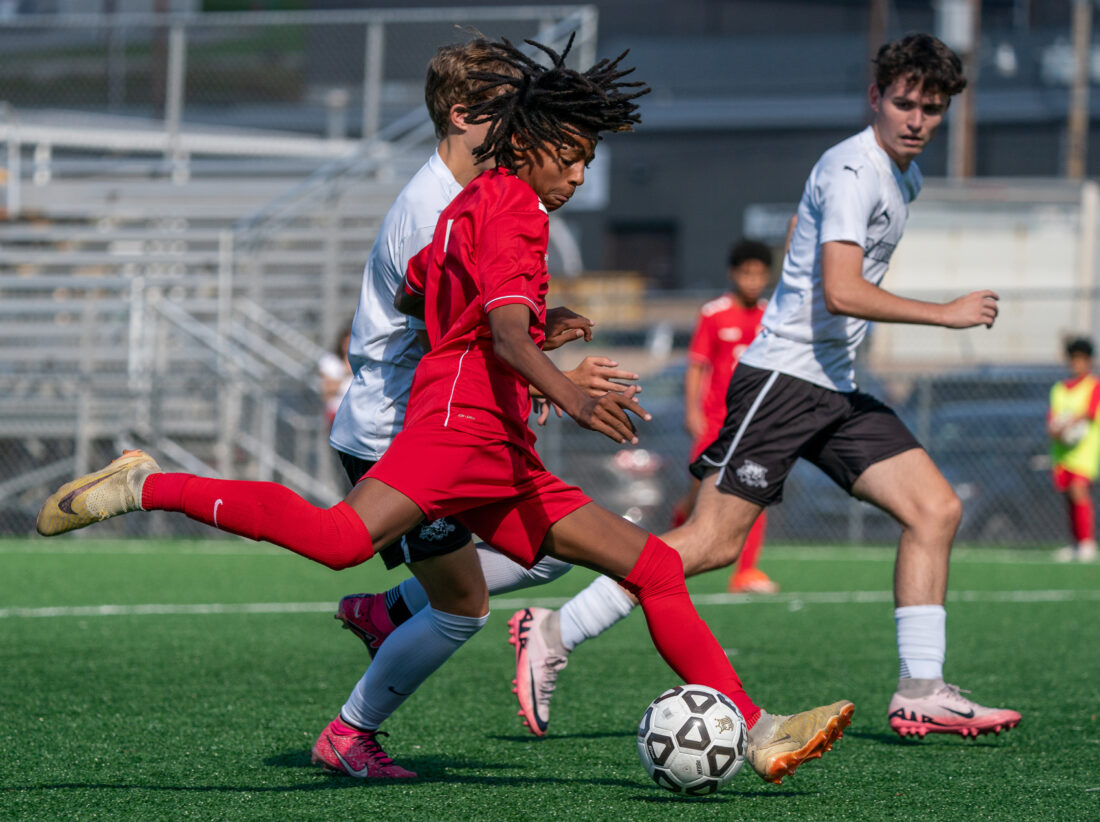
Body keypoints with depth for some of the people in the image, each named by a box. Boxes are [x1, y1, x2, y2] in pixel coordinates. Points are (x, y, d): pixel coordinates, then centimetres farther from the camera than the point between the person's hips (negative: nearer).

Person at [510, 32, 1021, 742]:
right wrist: (947, 314, -19)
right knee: (715, 541, -12)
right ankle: (555, 635, -4)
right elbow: (840, 291, -24)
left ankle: (921, 692, -4)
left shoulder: (907, 173, 16)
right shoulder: (852, 170, -14)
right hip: (783, 375, -9)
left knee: (936, 509, -3)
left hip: (838, 390, 9)